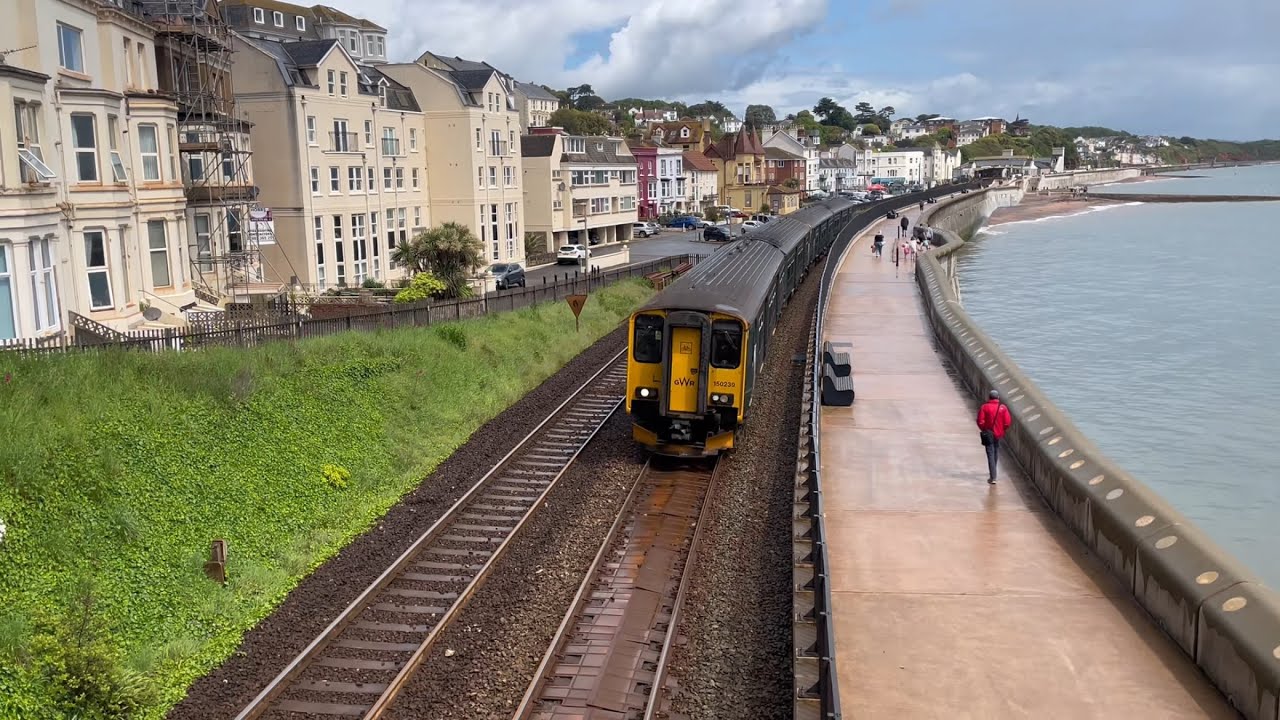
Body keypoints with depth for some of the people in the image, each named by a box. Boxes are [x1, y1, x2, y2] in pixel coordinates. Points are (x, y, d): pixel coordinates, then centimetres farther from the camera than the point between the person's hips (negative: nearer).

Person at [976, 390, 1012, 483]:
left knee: (990, 454, -3)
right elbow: (1008, 422, -7)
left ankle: (993, 477, -11)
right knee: (996, 452, 22)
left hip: (988, 434, -3)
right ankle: (992, 472, 38)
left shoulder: (984, 407, -11)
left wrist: (983, 429, 5)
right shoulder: (1003, 407, -6)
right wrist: (1002, 430, 10)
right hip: (999, 434, 3)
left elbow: (980, 421, -13)